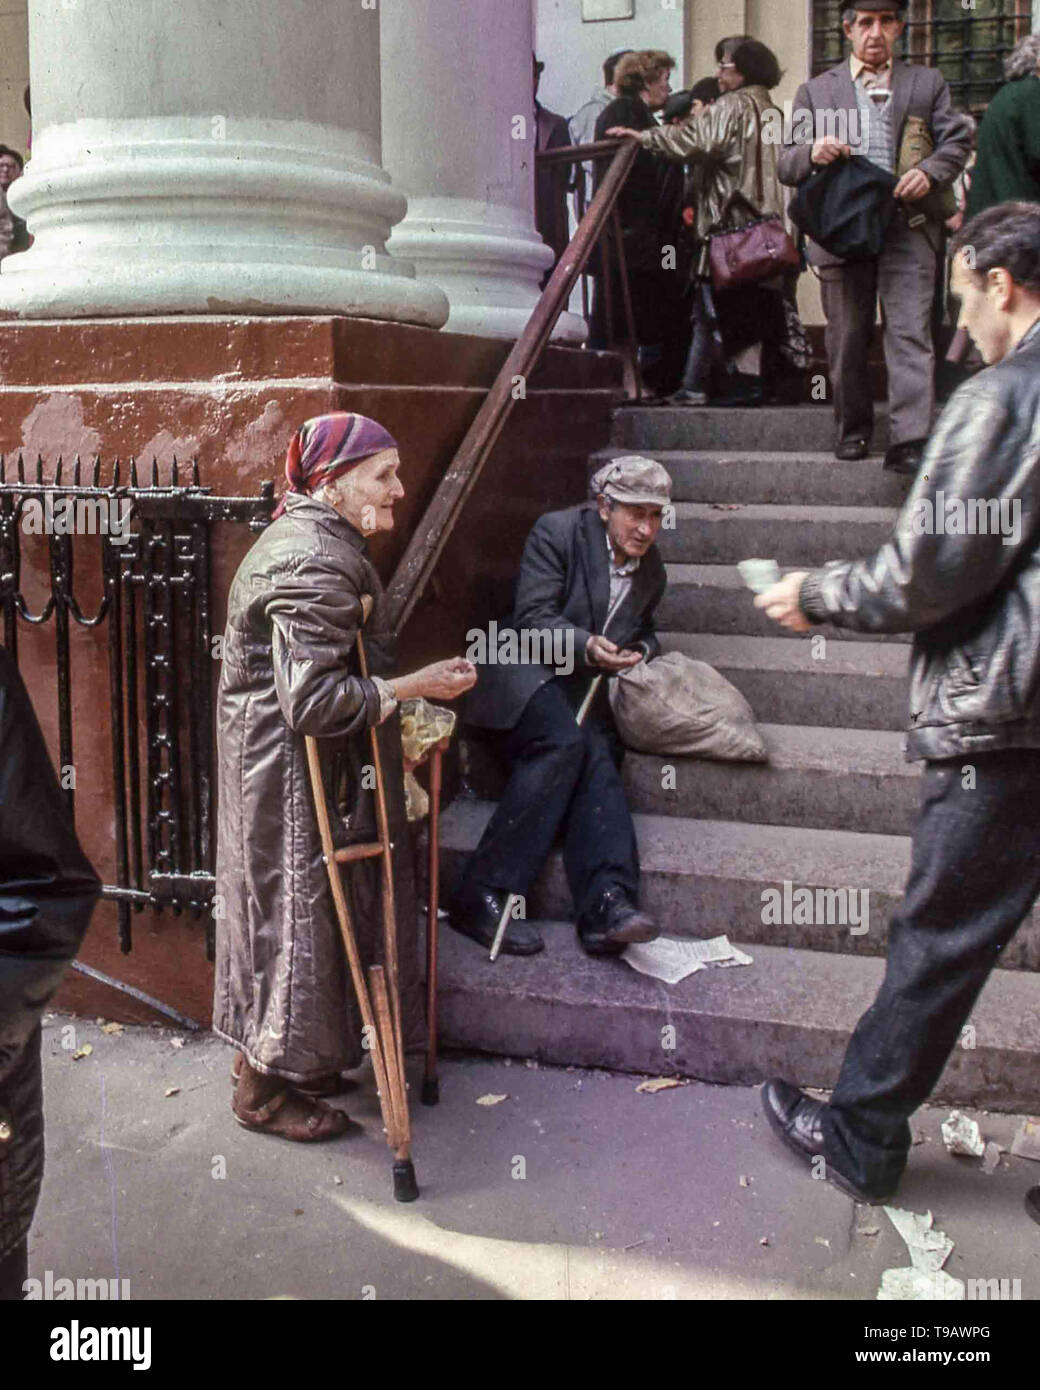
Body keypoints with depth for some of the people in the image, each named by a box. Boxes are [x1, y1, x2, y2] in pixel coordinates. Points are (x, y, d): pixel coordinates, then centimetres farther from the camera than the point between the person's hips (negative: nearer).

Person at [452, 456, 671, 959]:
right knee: (565, 741, -33)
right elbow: (532, 618, -13)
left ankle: (607, 904, -42)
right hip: (529, 674, -5)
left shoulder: (651, 571, 14)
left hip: (584, 689, 5)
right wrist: (584, 645, -31)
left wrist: (640, 651, 4)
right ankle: (482, 896, -32)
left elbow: (644, 631, 29)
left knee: (596, 751, -28)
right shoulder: (558, 532, -5)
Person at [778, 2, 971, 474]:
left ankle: (908, 441, -16)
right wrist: (811, 153, -15)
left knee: (910, 335, -12)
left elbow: (956, 141, 12)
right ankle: (853, 428, 23)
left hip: (907, 227, -1)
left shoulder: (928, 83, 16)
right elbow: (786, 166, 9)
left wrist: (929, 171, -10)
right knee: (846, 338, 6)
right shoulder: (816, 90, 15)